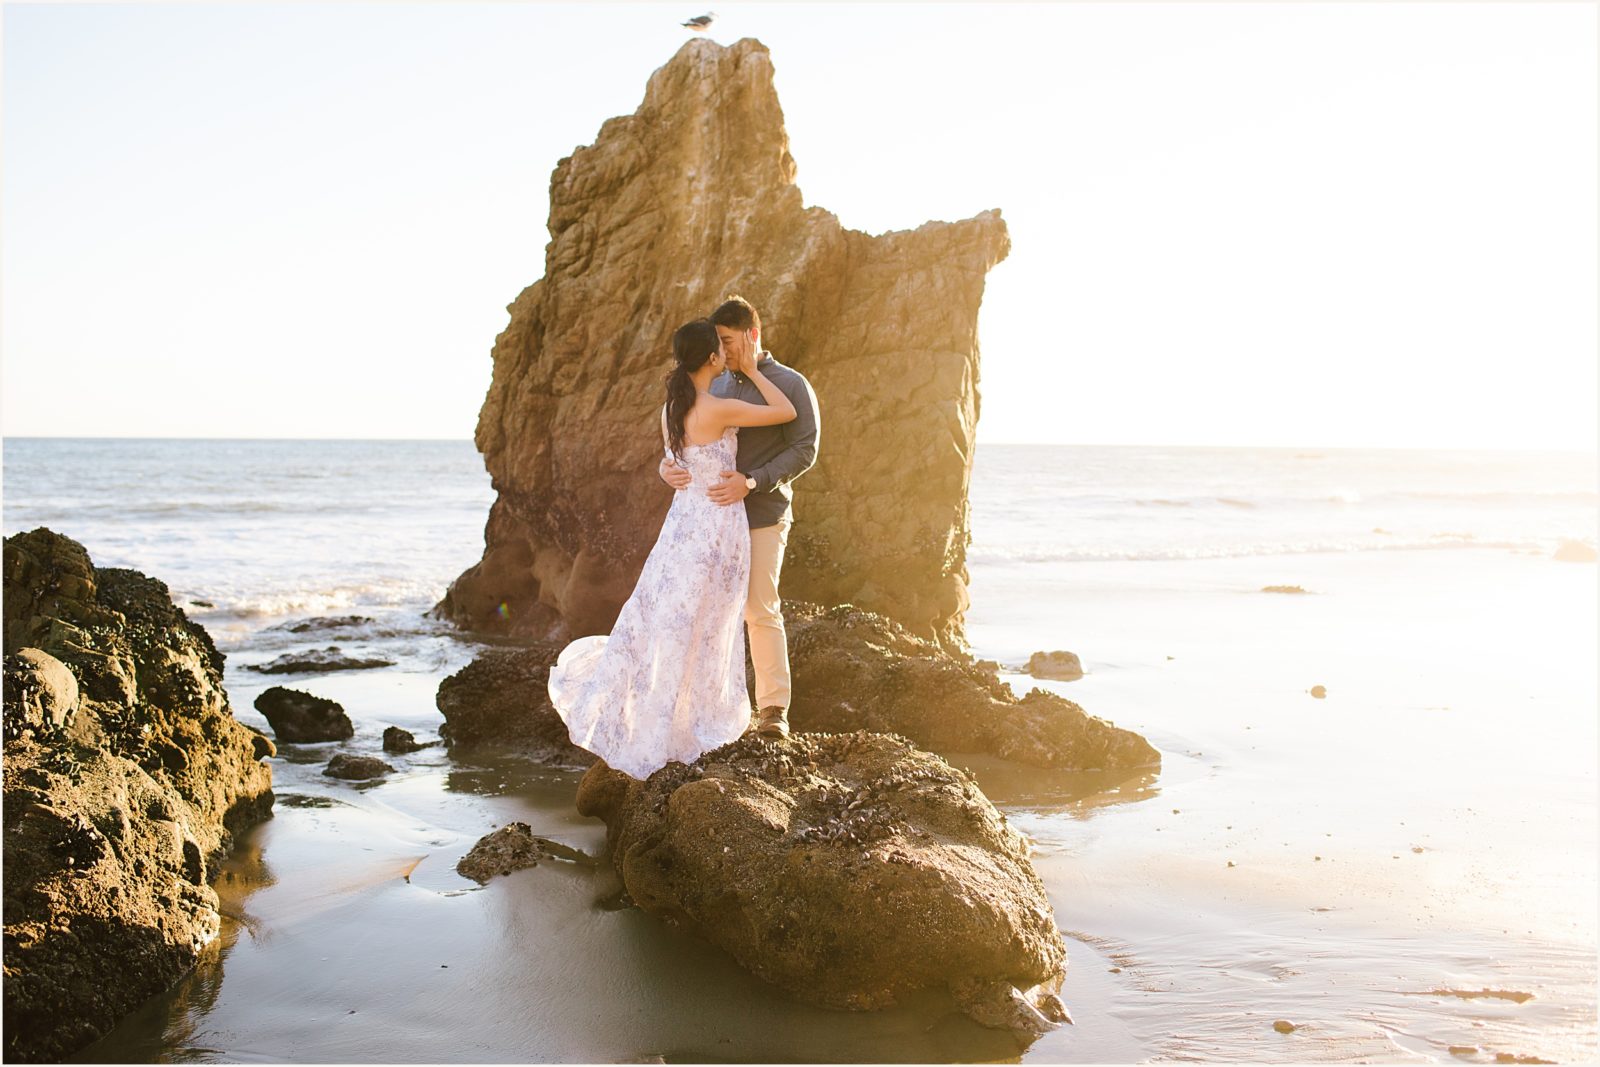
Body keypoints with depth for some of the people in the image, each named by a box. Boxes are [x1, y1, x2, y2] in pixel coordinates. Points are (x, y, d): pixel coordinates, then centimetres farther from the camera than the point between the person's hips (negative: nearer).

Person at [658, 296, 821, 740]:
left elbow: (804, 450, -10)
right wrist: (668, 466, -10)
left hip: (761, 517, -5)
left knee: (760, 610, -6)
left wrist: (751, 482, -23)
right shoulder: (715, 386, 13)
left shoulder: (790, 385, -3)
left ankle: (774, 708, 3)